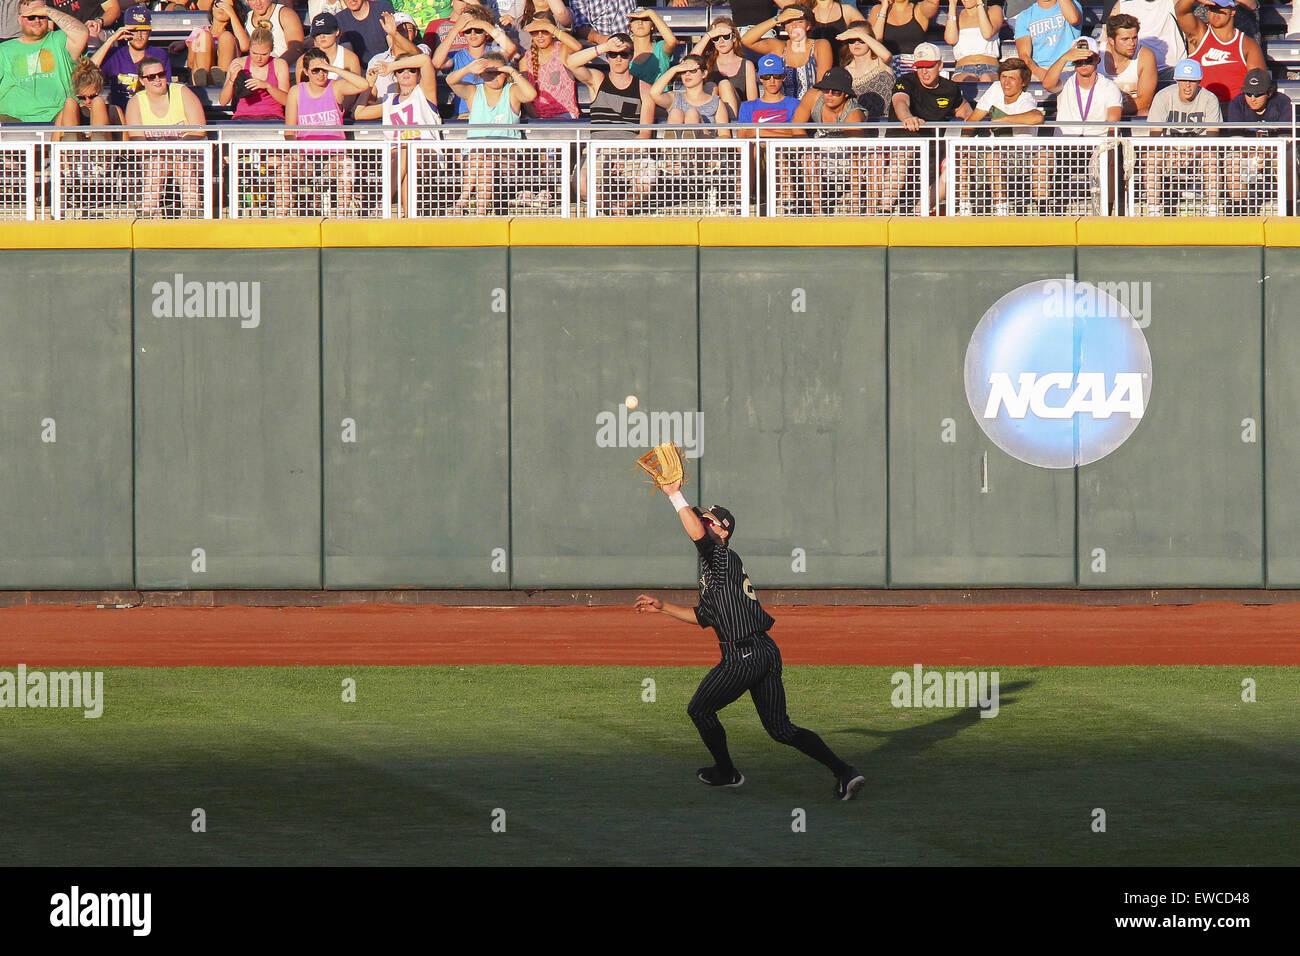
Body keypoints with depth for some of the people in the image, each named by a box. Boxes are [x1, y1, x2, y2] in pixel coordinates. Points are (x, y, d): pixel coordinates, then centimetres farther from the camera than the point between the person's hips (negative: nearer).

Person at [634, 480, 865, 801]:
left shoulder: (723, 558, -8)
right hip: (767, 652, 10)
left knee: (700, 710, 11)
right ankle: (843, 772, -2)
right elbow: (703, 617, 32)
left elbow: (698, 534, -29)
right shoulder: (713, 569, 22)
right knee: (780, 729, 8)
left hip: (743, 656, -10)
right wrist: (663, 607, 31)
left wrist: (675, 495, -23)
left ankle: (726, 773, 24)